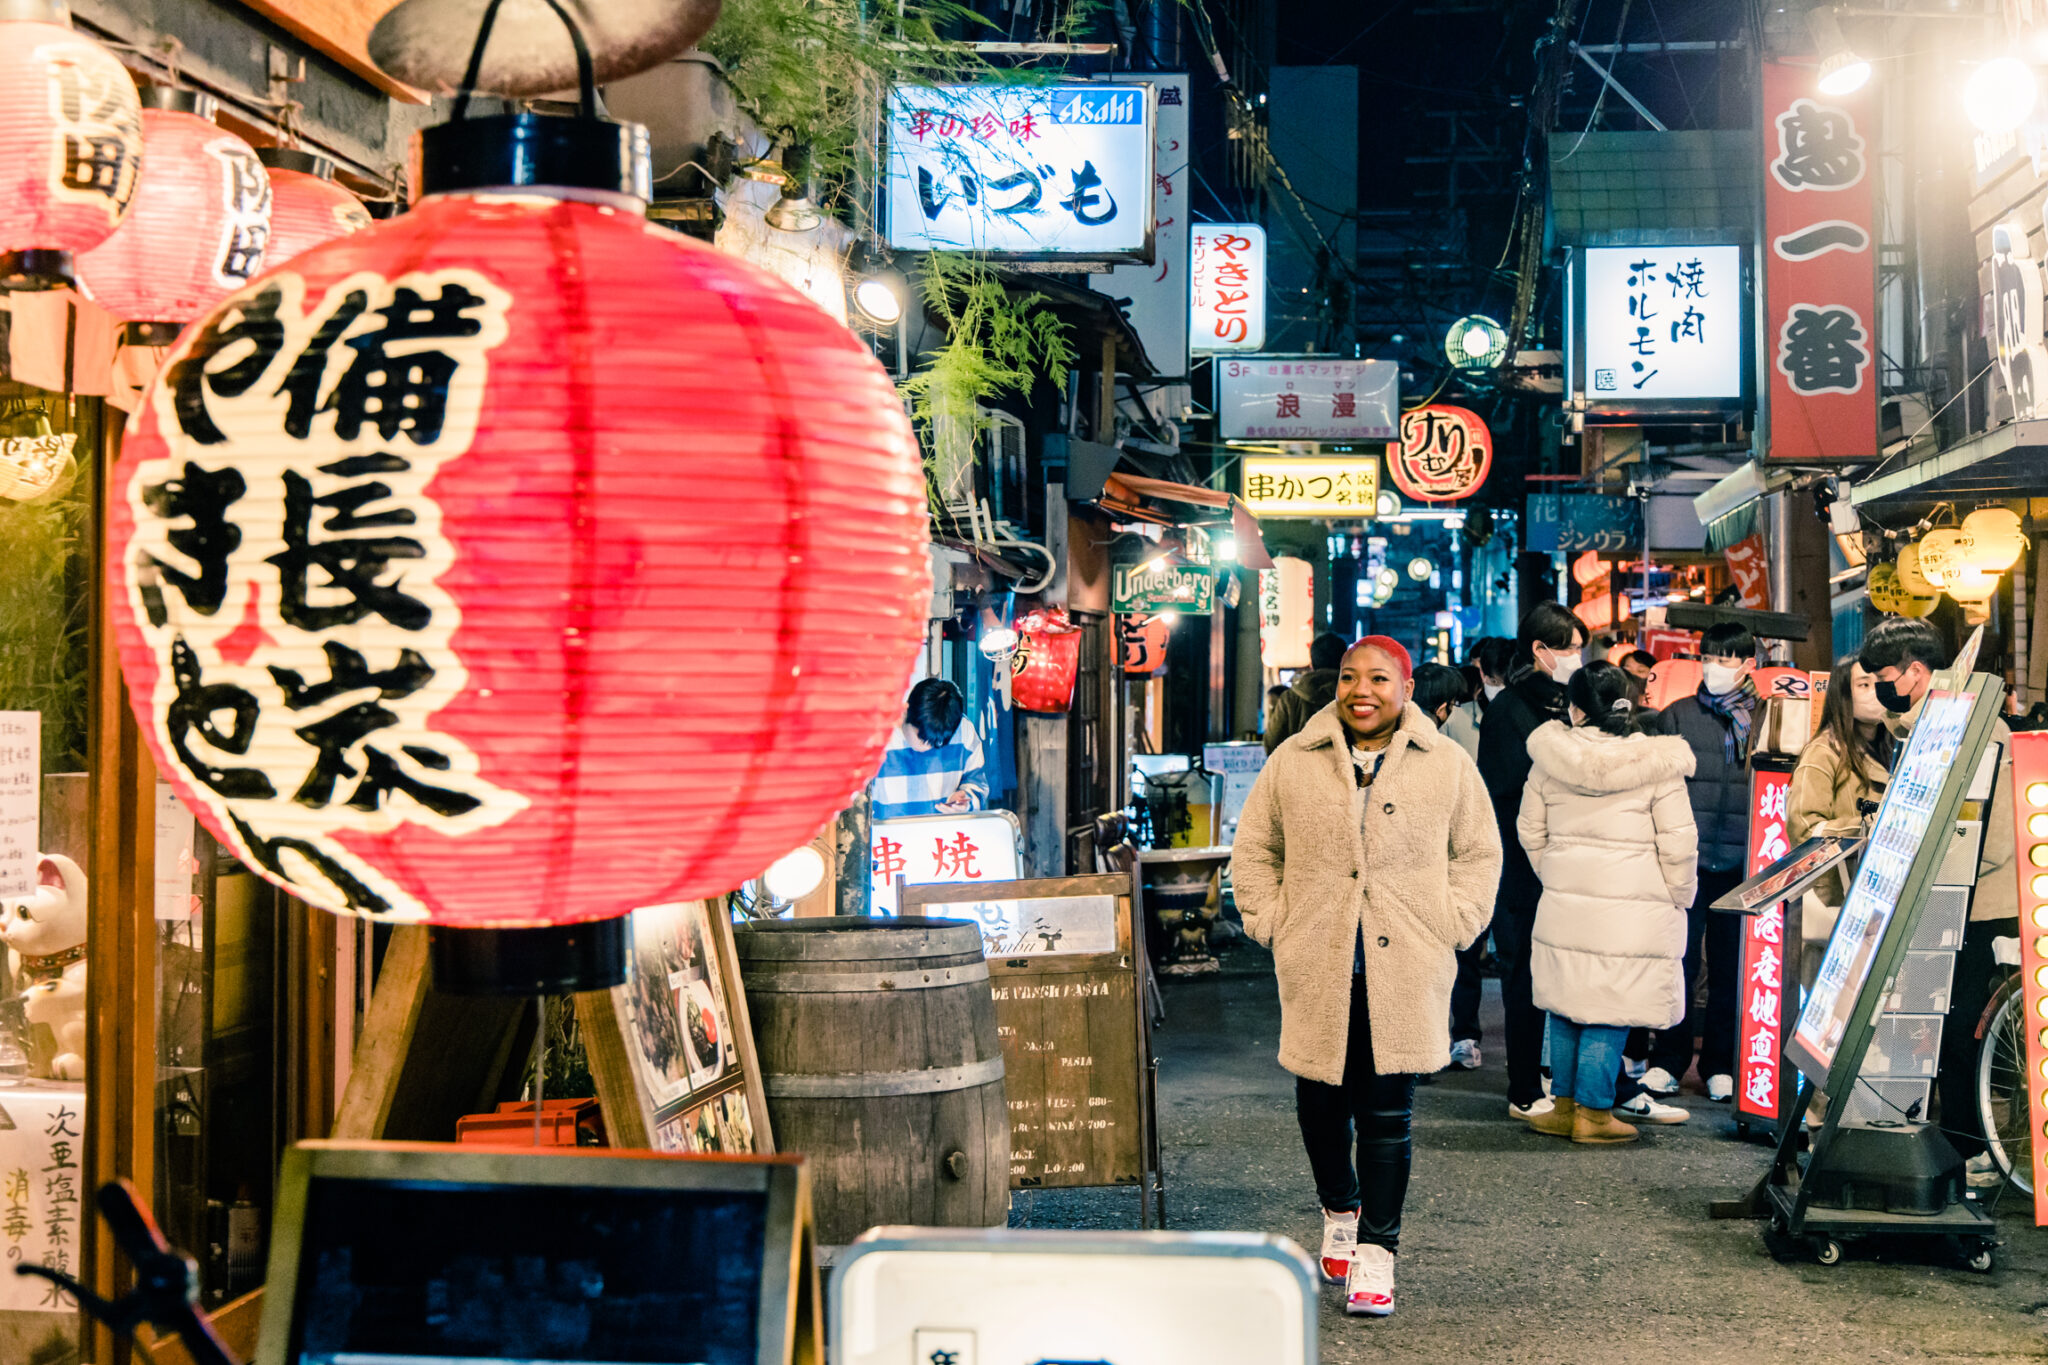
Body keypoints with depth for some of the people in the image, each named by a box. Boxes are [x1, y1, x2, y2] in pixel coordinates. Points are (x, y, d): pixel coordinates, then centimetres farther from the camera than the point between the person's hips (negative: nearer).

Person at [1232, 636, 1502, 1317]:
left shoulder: (1447, 766, 5)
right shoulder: (1293, 763, 6)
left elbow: (1478, 853, 12)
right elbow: (1253, 851, 14)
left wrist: (1450, 926, 2)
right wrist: (1271, 923, 4)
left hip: (1404, 973, -1)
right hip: (1317, 969, 1)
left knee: (1388, 1113, -2)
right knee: (1320, 1103, 8)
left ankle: (1375, 1252, 8)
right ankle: (1339, 1210, 35)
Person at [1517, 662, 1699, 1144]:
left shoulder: (1550, 756, 0)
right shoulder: (1657, 765, -8)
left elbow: (1530, 831, 9)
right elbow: (1678, 843, -8)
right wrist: (1677, 897, 7)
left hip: (1564, 902, 3)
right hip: (1633, 910, -3)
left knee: (1566, 1007, 14)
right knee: (1610, 1013, 4)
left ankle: (1564, 1105, 20)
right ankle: (1593, 1113, 8)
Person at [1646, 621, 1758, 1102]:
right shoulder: (1678, 715, 6)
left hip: (1741, 862, 0)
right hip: (1687, 858, 0)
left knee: (1731, 965, 7)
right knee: (1679, 959, 0)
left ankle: (1721, 1065, 16)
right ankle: (1668, 1060, 10)